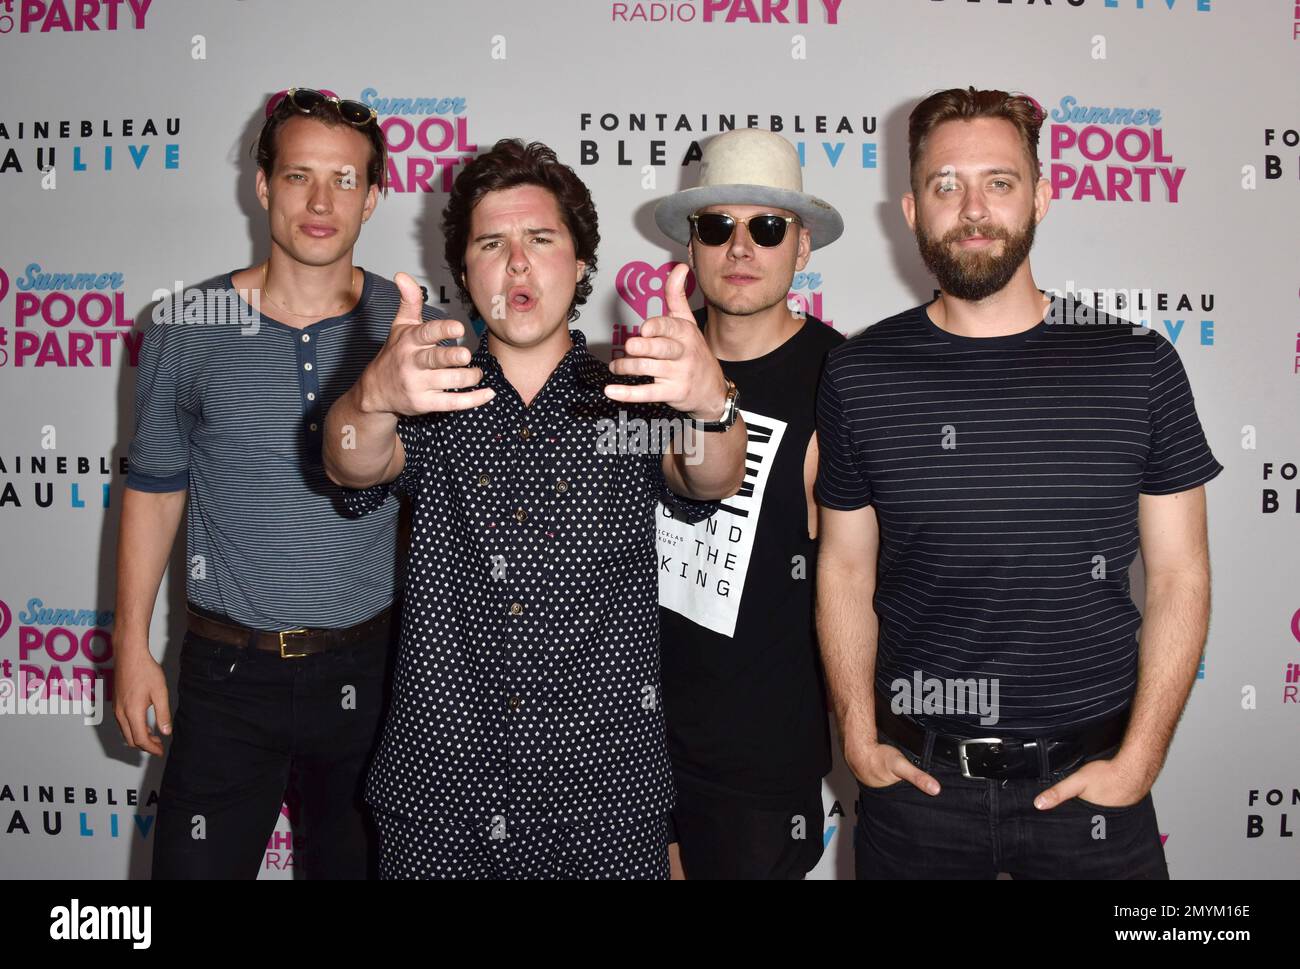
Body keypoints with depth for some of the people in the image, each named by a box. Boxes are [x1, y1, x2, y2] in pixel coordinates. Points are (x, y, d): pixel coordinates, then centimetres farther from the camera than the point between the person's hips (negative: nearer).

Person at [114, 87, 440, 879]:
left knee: (354, 862, 15)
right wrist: (132, 646, 5)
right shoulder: (188, 326, -3)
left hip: (367, 669, 0)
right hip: (227, 667, 0)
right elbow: (154, 488, 6)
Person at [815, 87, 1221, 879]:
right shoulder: (859, 375, -3)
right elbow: (846, 571, 2)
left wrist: (1138, 760, -7)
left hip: (1088, 778, 0)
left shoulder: (1137, 366, -4)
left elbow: (1179, 576, -2)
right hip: (917, 777, 1)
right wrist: (860, 738, -3)